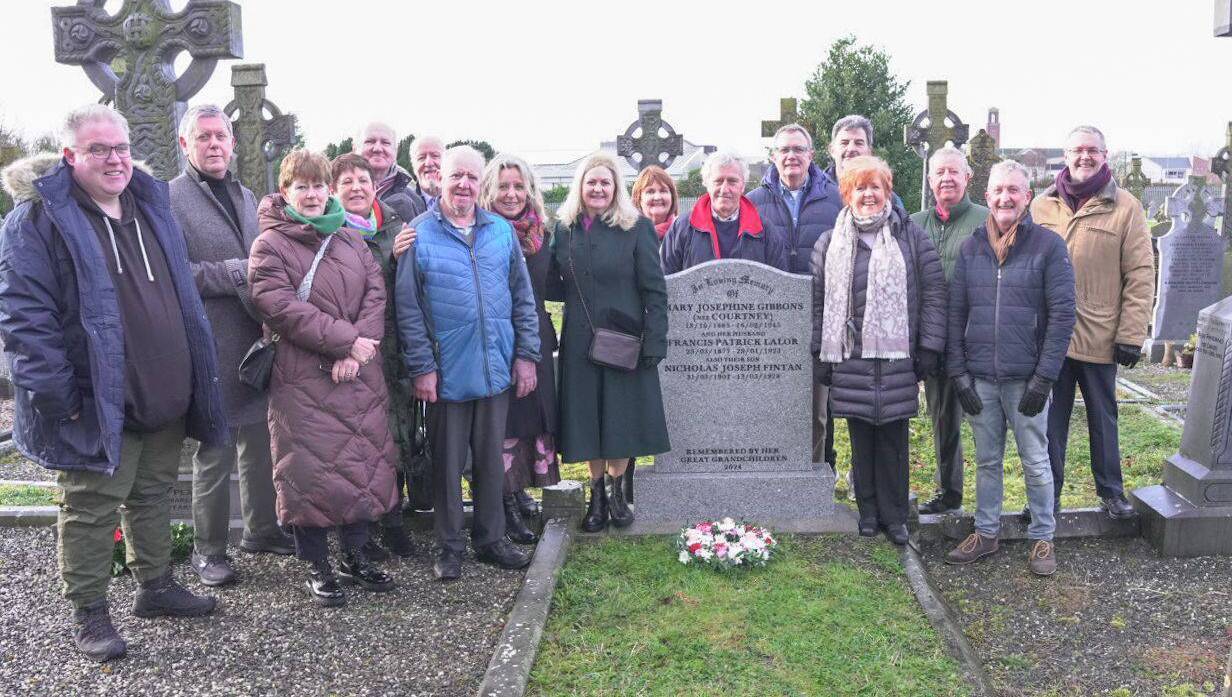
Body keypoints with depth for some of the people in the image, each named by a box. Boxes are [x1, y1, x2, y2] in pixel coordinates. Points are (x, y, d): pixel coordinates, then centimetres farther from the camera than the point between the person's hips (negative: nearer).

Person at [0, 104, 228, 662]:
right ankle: (88, 613, 18)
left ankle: (155, 585, 35)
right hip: (97, 403, -7)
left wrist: (195, 380, 15)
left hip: (164, 398, 7)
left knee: (153, 494, 19)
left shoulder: (152, 204, 10)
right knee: (92, 507, 4)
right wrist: (57, 395, -20)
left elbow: (181, 295, 18)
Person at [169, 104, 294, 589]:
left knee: (259, 442, 14)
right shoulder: (170, 198, -6)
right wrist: (234, 274, -17)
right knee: (214, 452, 1)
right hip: (213, 347, -7)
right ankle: (208, 550, 15)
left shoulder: (246, 197, 18)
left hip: (257, 342, 7)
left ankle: (261, 530, 30)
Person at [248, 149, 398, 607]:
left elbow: (375, 293, 4)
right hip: (303, 379, -5)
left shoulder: (351, 239, 13)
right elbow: (281, 307, -15)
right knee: (311, 469, 0)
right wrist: (346, 340, -18)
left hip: (359, 375, 5)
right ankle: (317, 569, 16)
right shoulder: (270, 245, -3)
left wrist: (359, 347, -12)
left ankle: (354, 557, 25)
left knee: (364, 462, 9)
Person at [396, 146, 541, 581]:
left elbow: (523, 297, 9)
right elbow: (408, 309, -6)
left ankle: (490, 539, 27)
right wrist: (421, 368, -10)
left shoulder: (501, 231, 7)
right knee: (447, 462, 8)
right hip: (446, 373, -3)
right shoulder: (418, 234, -4)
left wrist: (526, 354, 4)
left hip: (497, 368, 3)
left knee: (491, 459, 13)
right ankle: (449, 547, 21)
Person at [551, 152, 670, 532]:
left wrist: (654, 343, -12)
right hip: (580, 342, 3)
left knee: (622, 417, 5)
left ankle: (617, 491, 23)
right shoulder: (564, 230, 5)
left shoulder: (637, 228, -4)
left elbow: (655, 291, -7)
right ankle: (597, 495, 22)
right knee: (587, 416, 8)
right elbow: (555, 286, 13)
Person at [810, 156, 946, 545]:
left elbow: (933, 291, 2)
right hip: (850, 357, 1)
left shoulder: (910, 236, 4)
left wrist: (929, 348, -3)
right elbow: (817, 301, 8)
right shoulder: (830, 243, 8)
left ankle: (894, 516, 17)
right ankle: (868, 512, 21)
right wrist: (819, 354, 4)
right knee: (861, 439, 8)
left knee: (893, 439, 4)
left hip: (897, 357, -1)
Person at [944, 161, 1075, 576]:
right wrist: (958, 373, 0)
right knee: (987, 461, 14)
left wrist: (1044, 378, -12)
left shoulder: (1048, 245, -4)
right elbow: (956, 314, 7)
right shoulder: (969, 248, 6)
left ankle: (1043, 538, 21)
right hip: (979, 378, 3)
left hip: (1026, 379, -3)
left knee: (1035, 463, 7)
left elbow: (1062, 315, -7)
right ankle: (986, 533, 26)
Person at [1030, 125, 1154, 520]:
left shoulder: (1125, 207, -1)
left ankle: (1110, 491, 28)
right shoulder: (1042, 205, 5)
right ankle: (1047, 495, 20)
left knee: (1103, 417, 13)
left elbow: (1140, 275, -4)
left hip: (1099, 336, -1)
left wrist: (1131, 334, -9)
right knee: (1050, 419, 9)